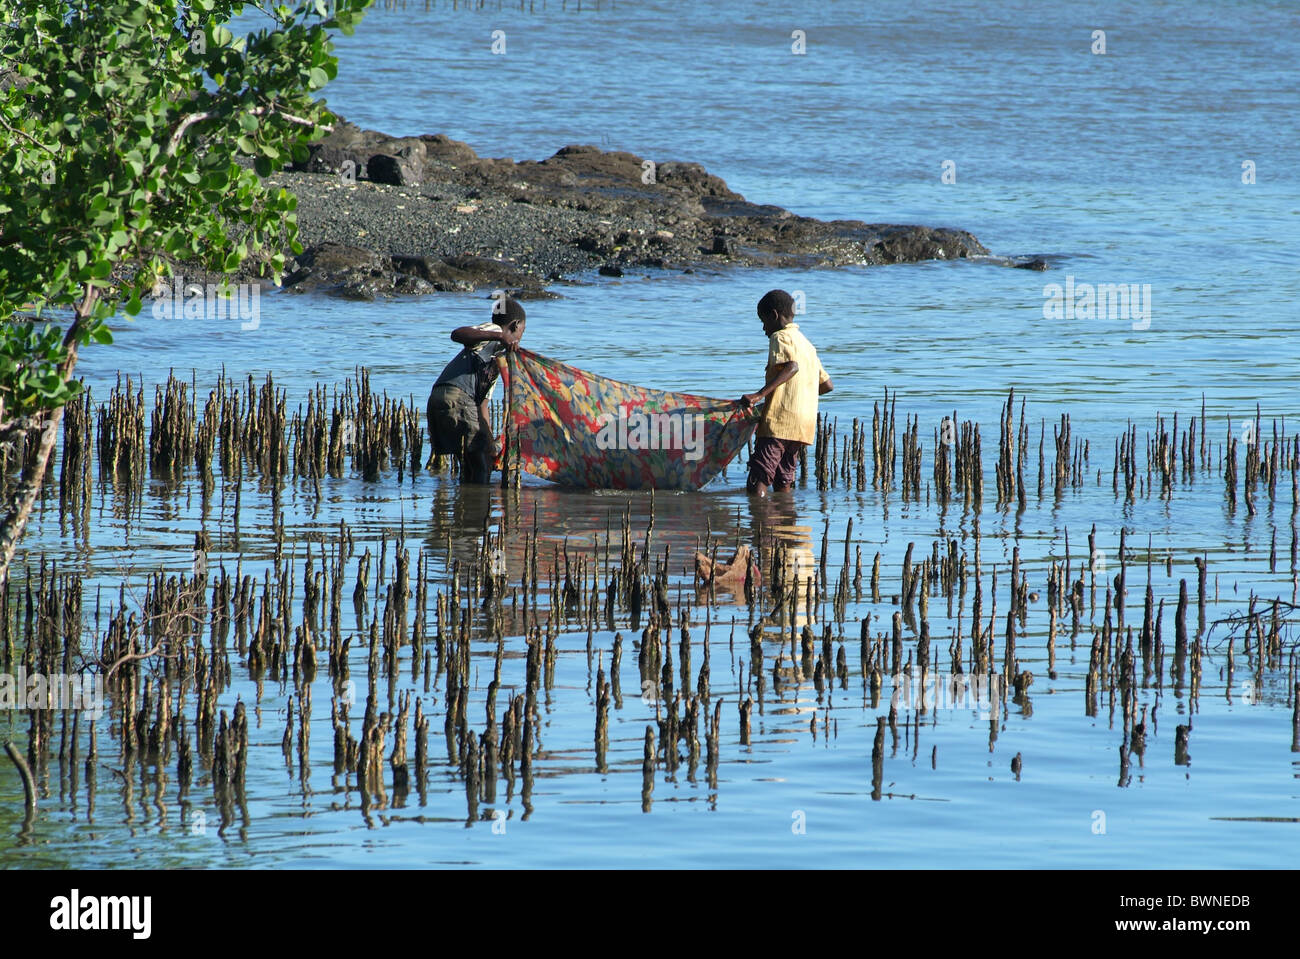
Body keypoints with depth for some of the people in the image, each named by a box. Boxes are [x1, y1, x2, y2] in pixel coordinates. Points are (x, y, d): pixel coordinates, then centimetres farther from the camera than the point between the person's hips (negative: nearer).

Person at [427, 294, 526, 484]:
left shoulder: (499, 360, 31)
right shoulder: (492, 331, 3)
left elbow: (482, 402, 28)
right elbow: (457, 334, -18)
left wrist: (490, 441, 22)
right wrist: (499, 337, -30)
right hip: (455, 398, -10)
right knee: (481, 459, -6)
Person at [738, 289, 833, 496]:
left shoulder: (780, 337, -1)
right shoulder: (806, 344, 25)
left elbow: (792, 366, -21)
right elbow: (827, 385, 26)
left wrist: (760, 395, -27)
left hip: (780, 422, -9)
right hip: (805, 425, 9)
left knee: (757, 483, -13)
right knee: (782, 484, 10)